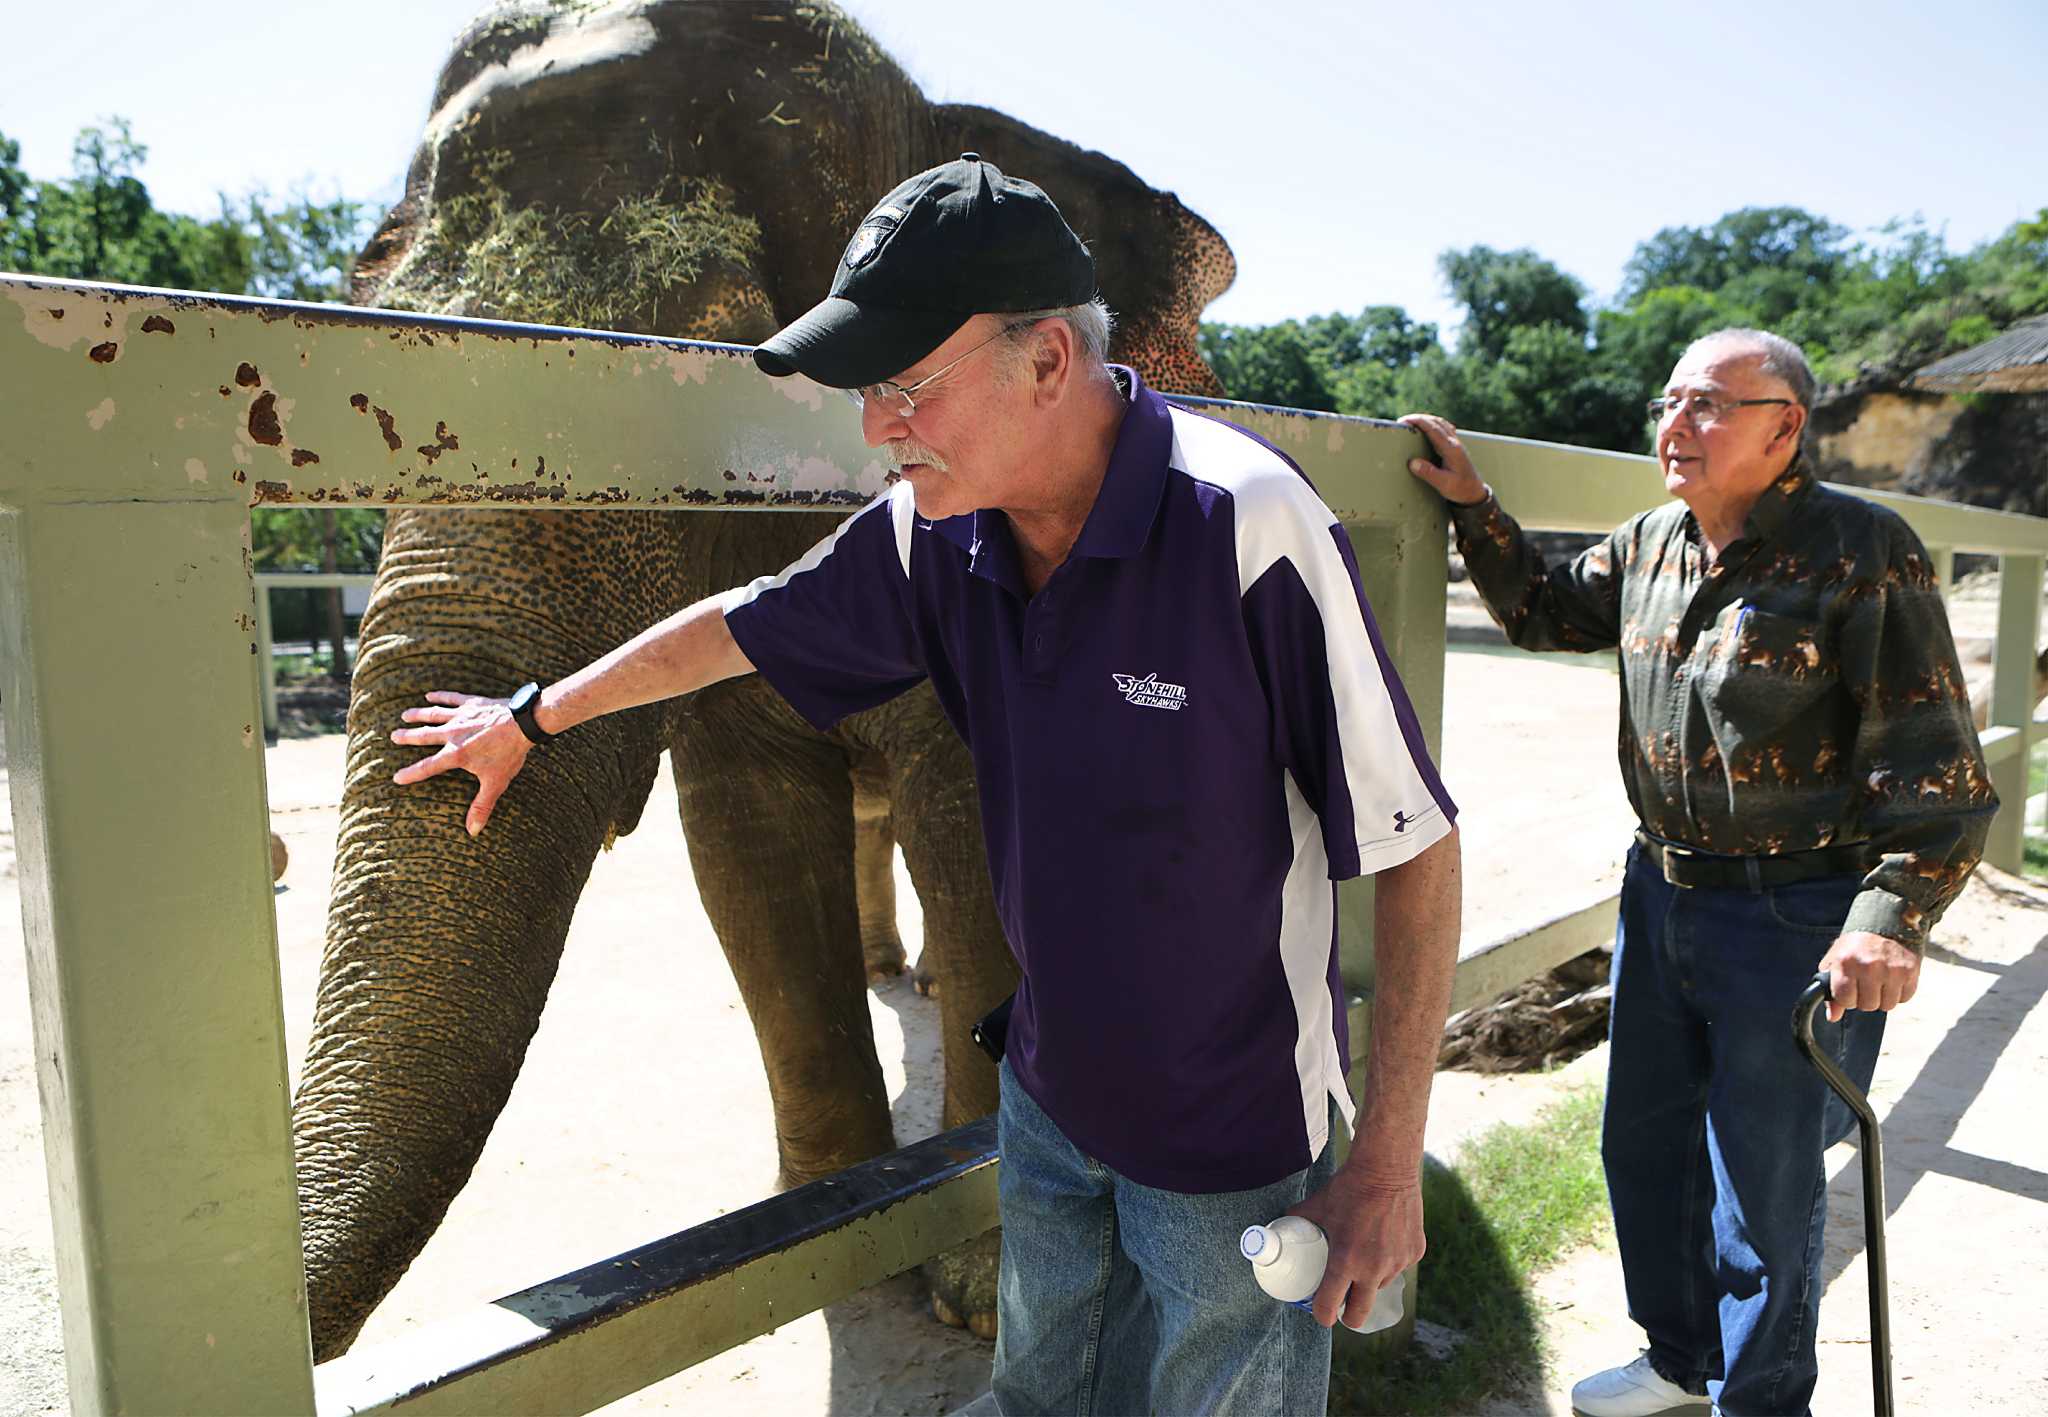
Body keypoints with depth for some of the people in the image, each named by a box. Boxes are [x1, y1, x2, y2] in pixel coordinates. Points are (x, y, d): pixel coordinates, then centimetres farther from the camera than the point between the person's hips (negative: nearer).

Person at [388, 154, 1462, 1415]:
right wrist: (531, 718, 22)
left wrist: (1389, 1166, -16)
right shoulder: (936, 531, -8)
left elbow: (1415, 846, -20)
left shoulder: (1250, 529, -27)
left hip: (1232, 1143, -5)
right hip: (1048, 1098, 6)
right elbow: (741, 626, 9)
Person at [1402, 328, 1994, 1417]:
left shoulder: (1863, 551, -14)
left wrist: (1891, 916, -28)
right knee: (1644, 1145, 20)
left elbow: (1937, 765, -16)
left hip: (1795, 919, -7)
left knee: (1764, 1194, 8)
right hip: (1662, 892, 7)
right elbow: (1543, 611, 22)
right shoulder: (1650, 545, 5)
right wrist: (1473, 505, 11)